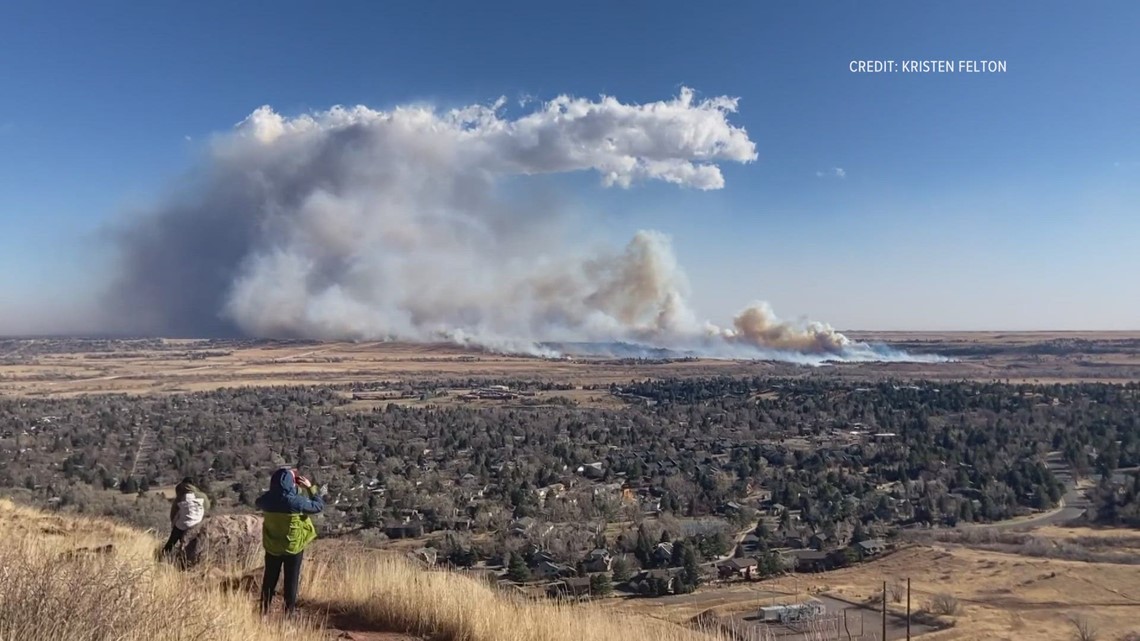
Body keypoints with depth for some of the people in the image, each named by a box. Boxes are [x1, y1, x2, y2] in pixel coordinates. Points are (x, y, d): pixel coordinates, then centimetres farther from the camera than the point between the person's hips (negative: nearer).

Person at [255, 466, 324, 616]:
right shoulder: (296, 501, -26)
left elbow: (257, 503, 12)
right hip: (293, 546, -4)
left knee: (270, 577, 20)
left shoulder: (267, 499, -14)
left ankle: (264, 609, 29)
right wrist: (310, 488, -8)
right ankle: (289, 610, 22)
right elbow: (319, 506, -13)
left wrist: (275, 488, 9)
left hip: (272, 546, 4)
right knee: (291, 579, 13)